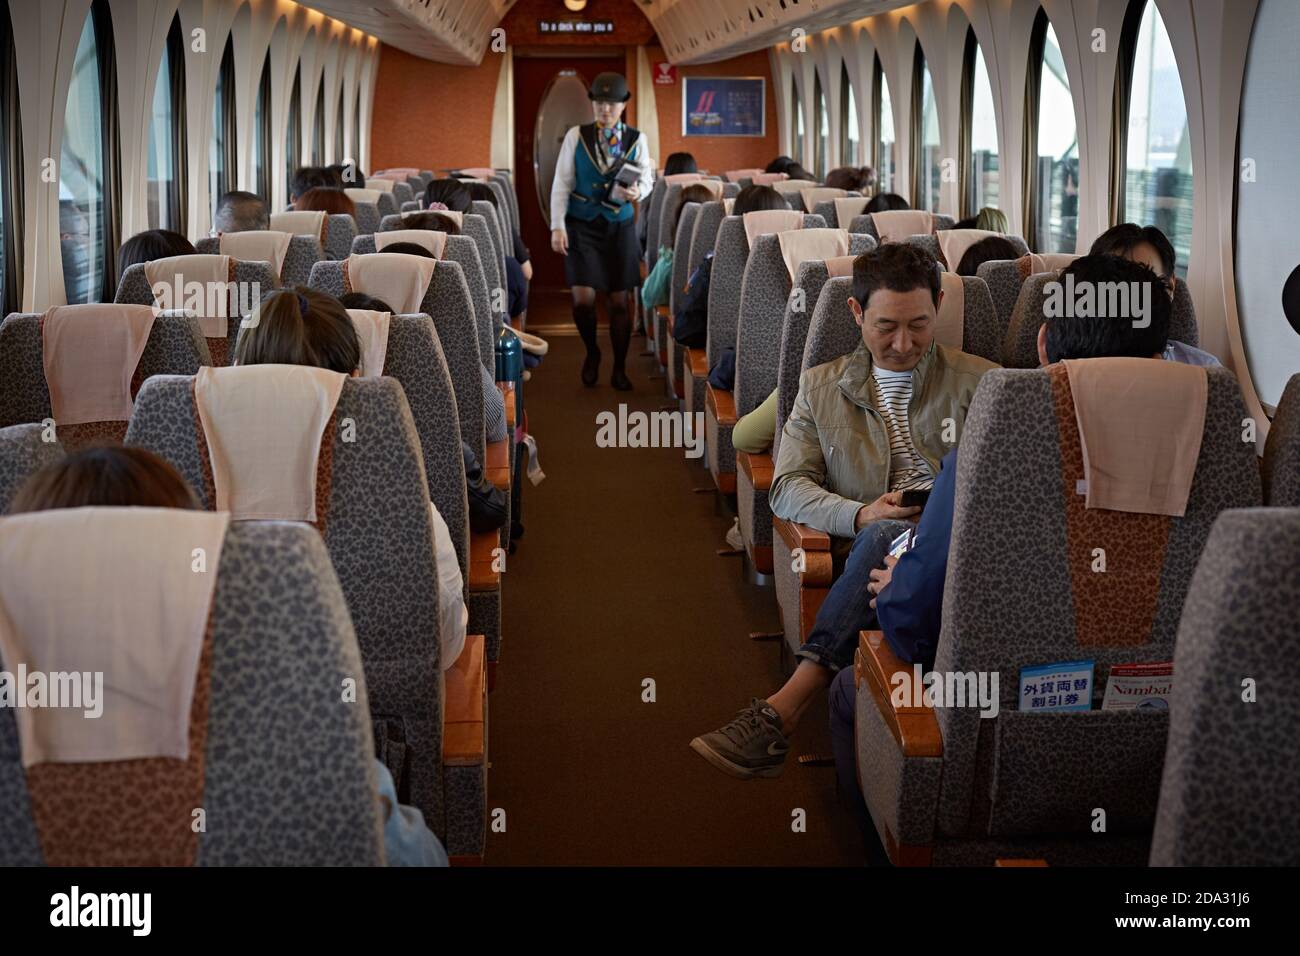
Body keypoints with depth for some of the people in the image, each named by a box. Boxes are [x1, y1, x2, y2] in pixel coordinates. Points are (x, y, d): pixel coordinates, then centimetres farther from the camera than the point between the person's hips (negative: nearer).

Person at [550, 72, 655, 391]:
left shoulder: (636, 139, 2)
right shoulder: (576, 136, -1)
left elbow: (647, 179, 7)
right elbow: (562, 183, -1)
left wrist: (636, 191, -17)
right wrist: (557, 226, -8)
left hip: (619, 225, 1)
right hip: (582, 226, -1)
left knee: (618, 300, 4)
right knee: (583, 298, -9)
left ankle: (619, 369, 16)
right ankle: (592, 352, 19)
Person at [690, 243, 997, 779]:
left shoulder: (979, 382, 15)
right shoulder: (821, 387, 18)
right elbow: (787, 488, 8)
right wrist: (859, 514, -12)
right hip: (872, 552, 1)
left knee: (884, 540, -35)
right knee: (882, 535, -37)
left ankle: (784, 709, -38)